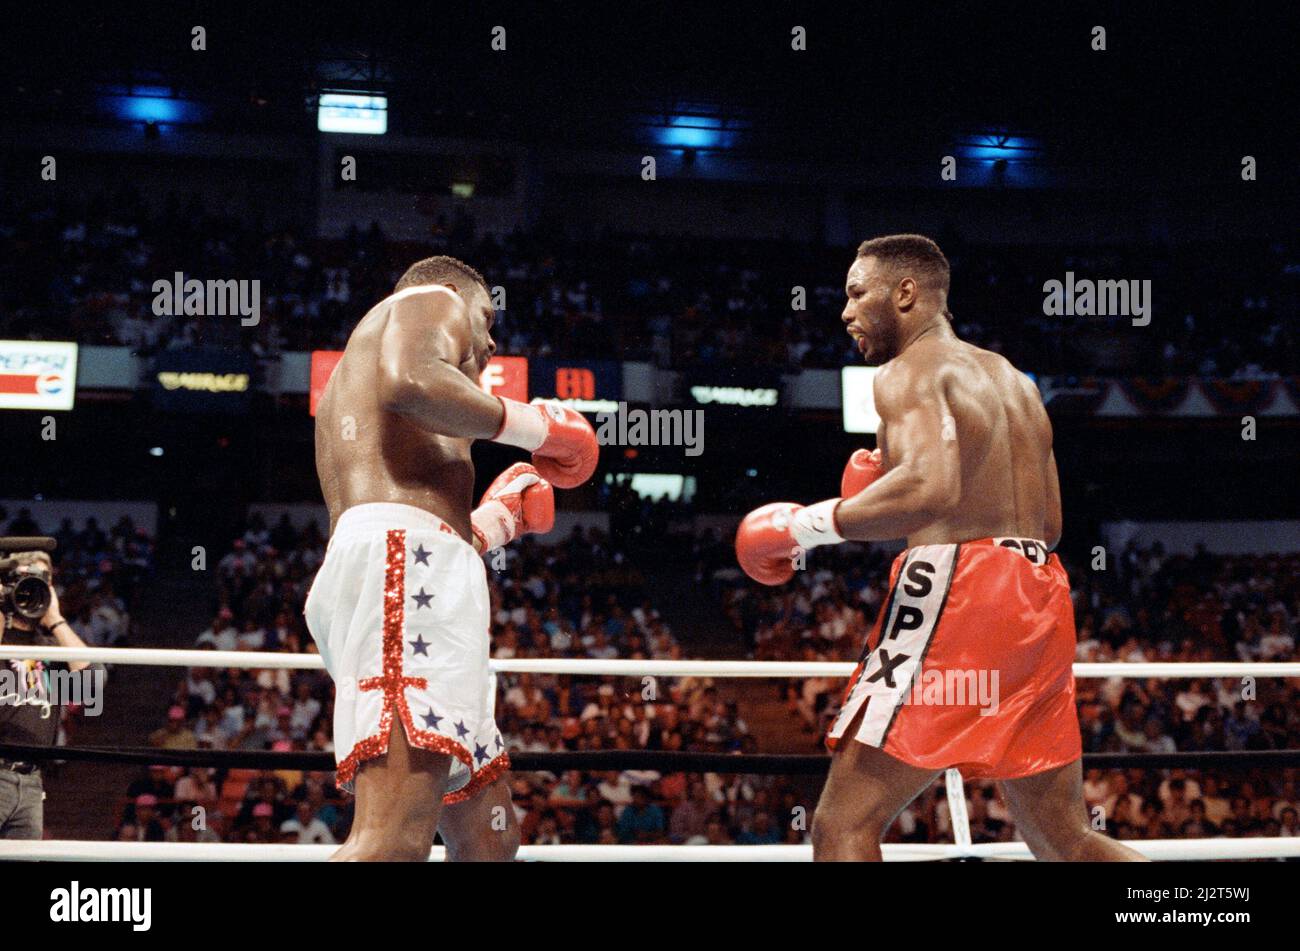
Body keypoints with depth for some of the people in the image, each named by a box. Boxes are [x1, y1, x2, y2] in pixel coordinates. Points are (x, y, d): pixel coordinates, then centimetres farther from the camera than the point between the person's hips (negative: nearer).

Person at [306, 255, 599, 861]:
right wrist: (530, 424, 0)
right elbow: (409, 380, -12)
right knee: (394, 840, -25)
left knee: (488, 836, 9)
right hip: (405, 552, -10)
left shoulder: (345, 388, 39)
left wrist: (494, 523, 40)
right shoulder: (433, 300, 14)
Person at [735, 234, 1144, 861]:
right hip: (1042, 596, 9)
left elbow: (932, 487, -22)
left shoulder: (909, 370, -3)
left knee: (843, 826, -6)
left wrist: (809, 525, -12)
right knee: (1065, 841, 17)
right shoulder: (1013, 380, 23)